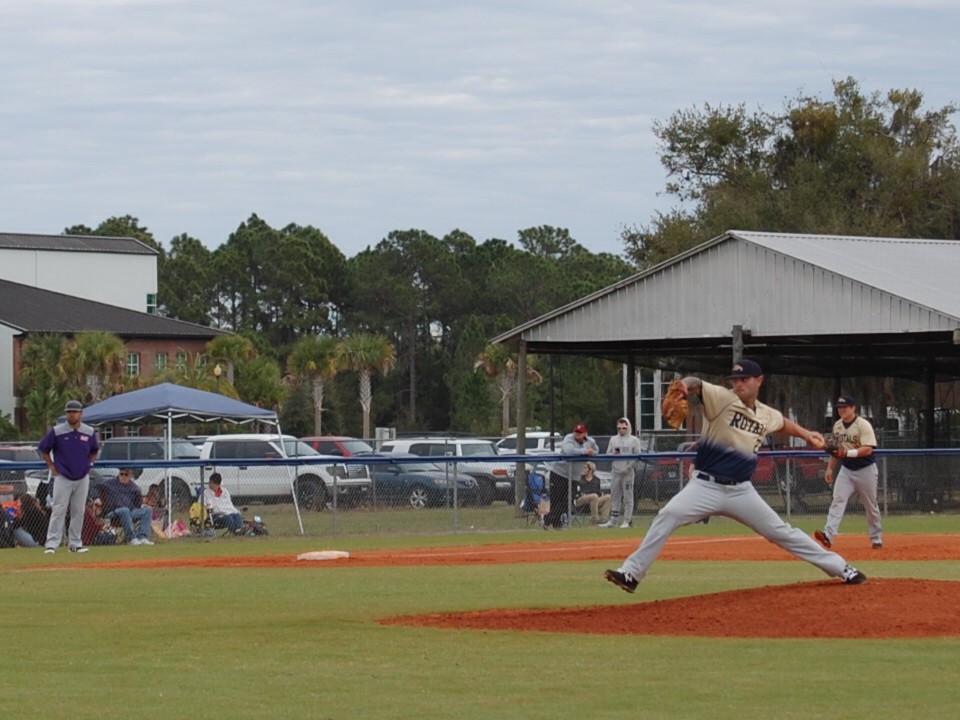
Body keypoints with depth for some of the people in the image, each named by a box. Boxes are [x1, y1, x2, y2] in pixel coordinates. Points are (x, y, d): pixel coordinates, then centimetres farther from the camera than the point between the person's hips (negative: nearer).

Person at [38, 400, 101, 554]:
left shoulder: (90, 432, 1)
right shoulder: (57, 431, -8)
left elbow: (94, 450, 18)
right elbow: (43, 449, 3)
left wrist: (88, 464, 7)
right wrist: (52, 466, -1)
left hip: (83, 478, 3)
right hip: (63, 477, -3)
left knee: (78, 511, 7)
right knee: (58, 510, -8)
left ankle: (75, 543, 15)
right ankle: (51, 544, -9)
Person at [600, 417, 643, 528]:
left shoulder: (634, 440, 1)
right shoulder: (613, 440, 13)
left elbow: (638, 457, -3)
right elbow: (607, 455, 12)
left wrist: (629, 467, -14)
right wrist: (613, 454, -10)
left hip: (628, 473, -4)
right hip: (615, 472, 4)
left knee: (628, 497, -3)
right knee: (614, 496, 5)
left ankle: (627, 521, 0)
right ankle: (613, 520, 9)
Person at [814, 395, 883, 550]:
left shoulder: (863, 425, -15)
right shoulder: (837, 426, 6)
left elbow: (868, 449, -25)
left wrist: (848, 453, -36)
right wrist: (830, 468, 14)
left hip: (865, 469, -5)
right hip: (846, 469, 5)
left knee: (870, 506, 6)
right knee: (838, 500, -14)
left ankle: (877, 540, 21)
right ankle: (828, 535, -28)